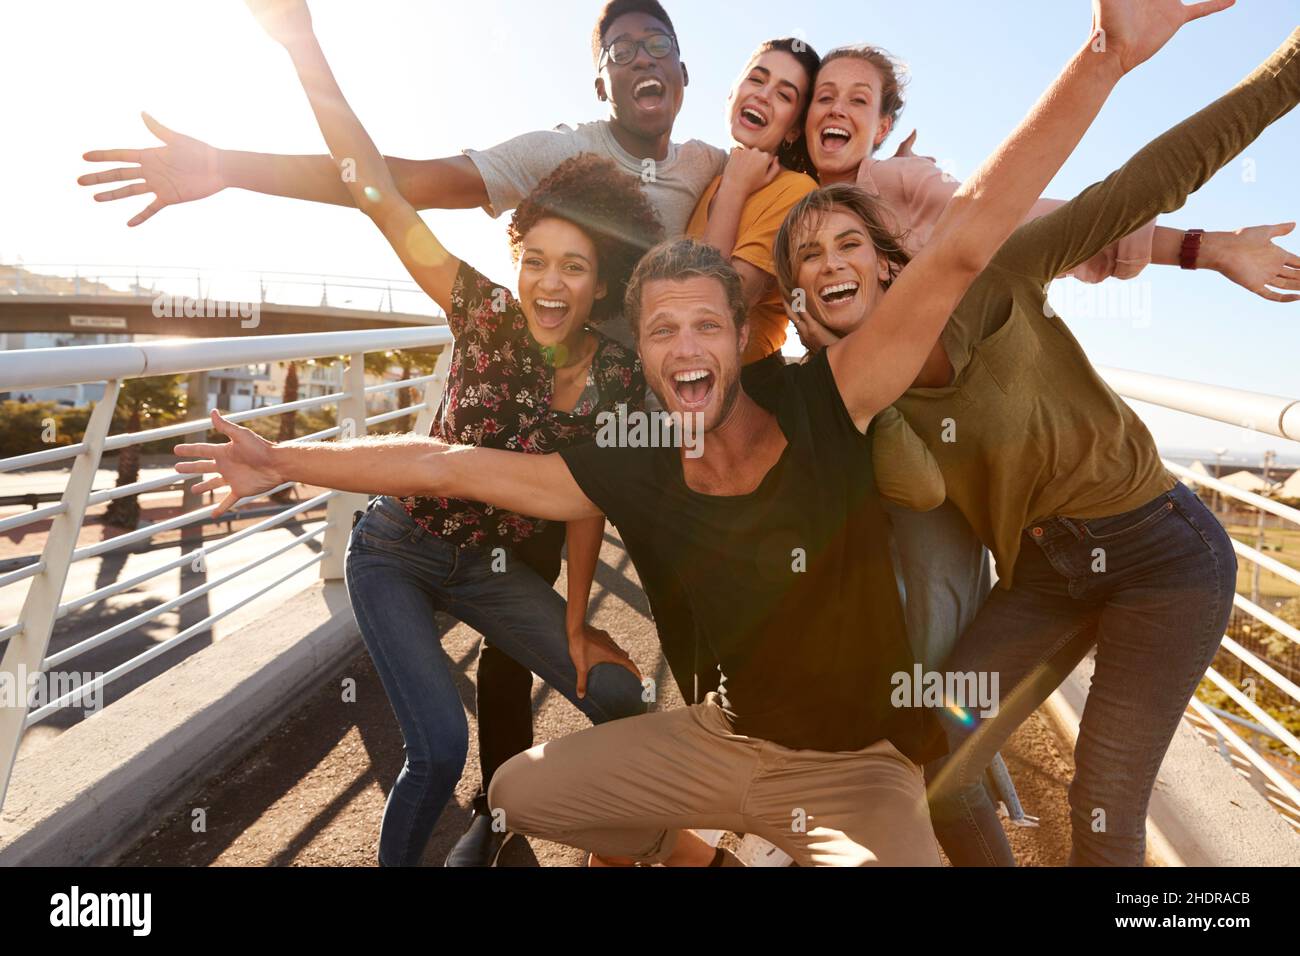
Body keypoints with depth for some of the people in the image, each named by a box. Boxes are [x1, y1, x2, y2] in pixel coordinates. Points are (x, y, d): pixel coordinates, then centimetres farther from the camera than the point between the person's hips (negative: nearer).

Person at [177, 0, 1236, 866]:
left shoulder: (821, 408, -20)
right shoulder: (631, 476, -11)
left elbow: (961, 249, -29)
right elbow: (441, 463, -5)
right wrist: (283, 461, 0)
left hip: (858, 766, -3)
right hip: (720, 740, 4)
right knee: (519, 791, 13)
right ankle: (678, 851, 37)